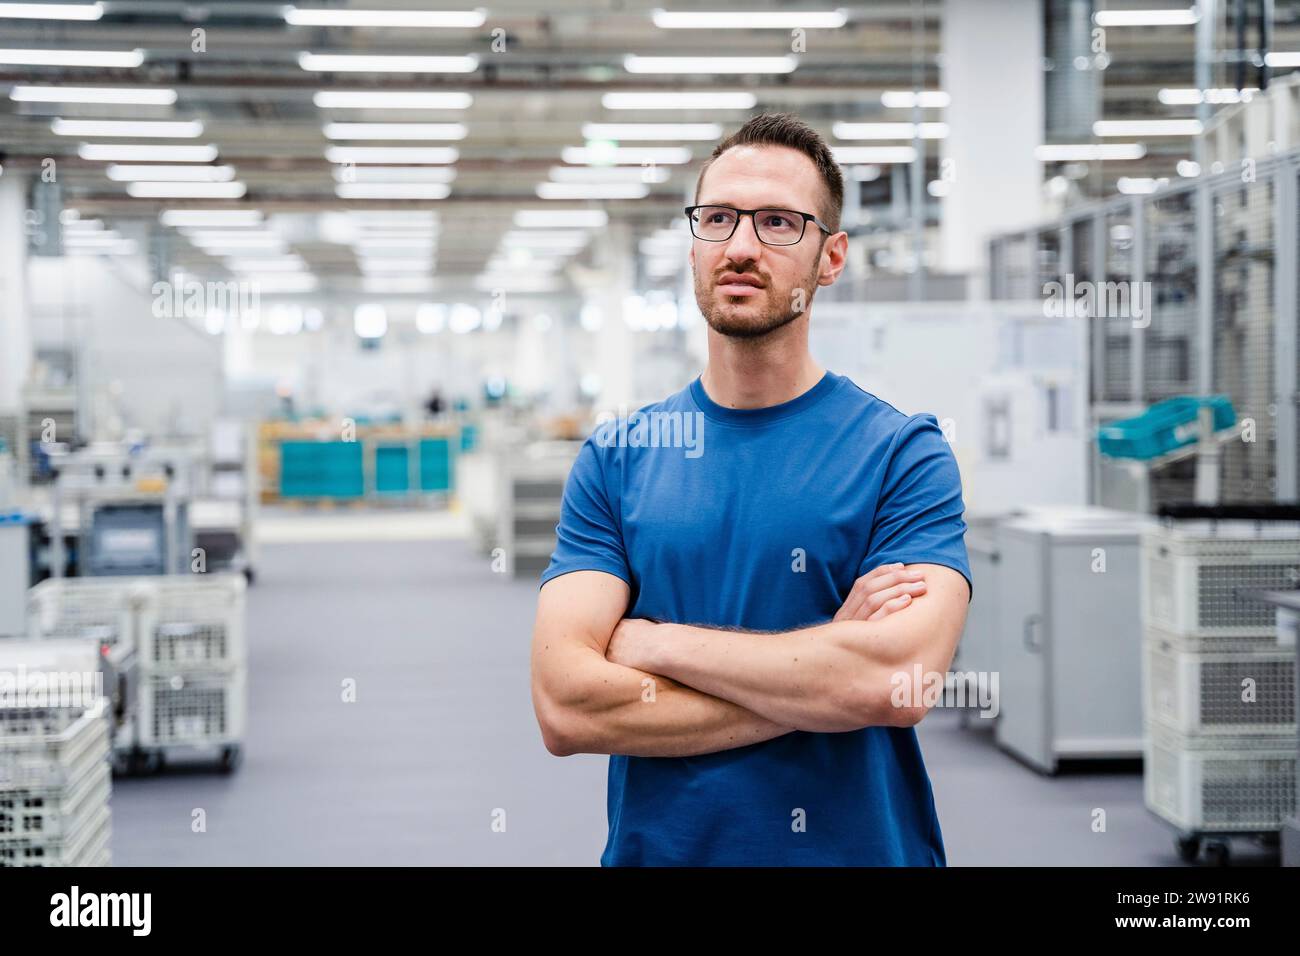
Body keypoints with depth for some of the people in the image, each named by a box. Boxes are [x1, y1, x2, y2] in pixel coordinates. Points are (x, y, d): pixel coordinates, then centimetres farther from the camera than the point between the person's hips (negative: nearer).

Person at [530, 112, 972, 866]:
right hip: (657, 846, 2)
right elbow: (565, 705, -13)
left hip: (861, 845, -1)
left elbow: (901, 679, -23)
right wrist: (824, 665, -18)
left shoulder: (903, 454, -8)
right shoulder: (615, 458, -2)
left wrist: (656, 641, -16)